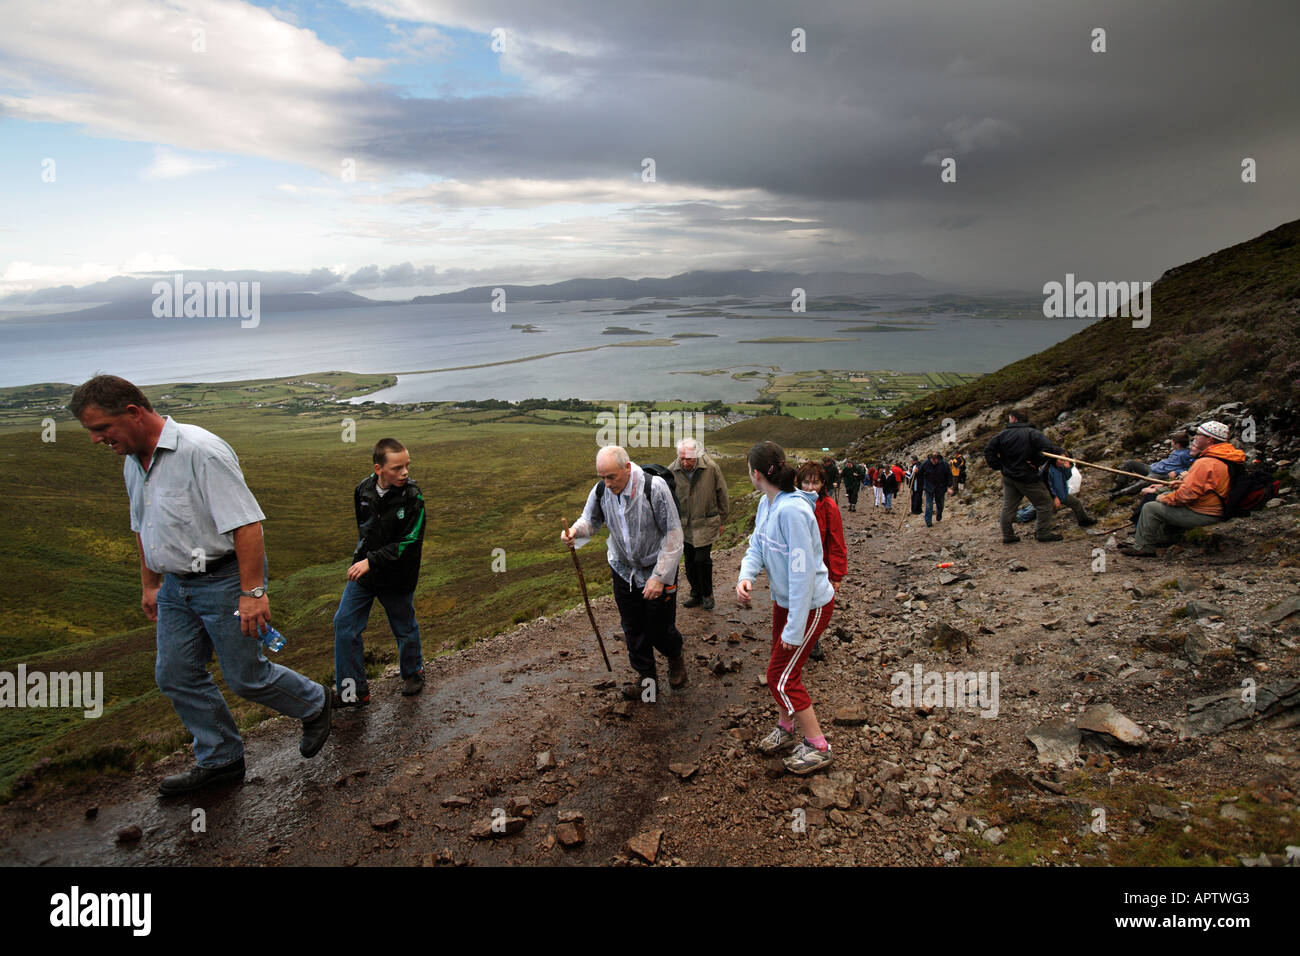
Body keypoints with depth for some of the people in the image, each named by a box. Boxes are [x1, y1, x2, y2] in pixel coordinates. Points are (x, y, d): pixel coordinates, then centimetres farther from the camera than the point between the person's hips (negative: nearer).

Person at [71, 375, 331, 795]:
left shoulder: (200, 451, -22)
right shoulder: (133, 462, 8)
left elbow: (246, 523, -26)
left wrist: (253, 591, -27)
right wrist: (149, 585, 26)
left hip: (224, 580, -9)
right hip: (176, 585, 9)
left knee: (246, 677, 1)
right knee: (175, 676, 12)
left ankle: (314, 704, 29)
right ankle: (220, 760, 28)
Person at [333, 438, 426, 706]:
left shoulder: (412, 497, -20)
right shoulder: (363, 489, -5)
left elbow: (410, 543, -23)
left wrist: (372, 561, -28)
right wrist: (360, 557, 12)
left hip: (397, 577, -4)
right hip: (363, 572, 5)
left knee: (404, 628, 13)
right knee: (344, 624, 2)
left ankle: (413, 672, 41)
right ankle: (353, 691, 14)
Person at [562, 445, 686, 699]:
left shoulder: (654, 488, -25)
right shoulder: (601, 490, -11)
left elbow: (673, 535, -19)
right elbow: (590, 520, 6)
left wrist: (659, 576, -20)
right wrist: (575, 531, -19)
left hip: (658, 569, -4)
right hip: (623, 570, 4)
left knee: (660, 629, 6)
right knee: (633, 630, 14)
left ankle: (675, 658, 40)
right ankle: (646, 677, 35)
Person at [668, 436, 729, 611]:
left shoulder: (711, 467, -14)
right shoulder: (672, 470, -9)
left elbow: (722, 495, 0)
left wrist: (721, 520, 6)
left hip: (706, 523, -3)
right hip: (685, 524, 3)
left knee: (702, 559, -8)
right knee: (690, 561, 10)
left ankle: (707, 594, 15)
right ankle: (696, 595, 29)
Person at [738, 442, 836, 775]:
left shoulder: (792, 510, -32)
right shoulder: (766, 503, -3)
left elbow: (802, 572, -31)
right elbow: (756, 546, 3)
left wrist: (795, 629, -25)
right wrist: (745, 576, -19)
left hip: (810, 605, -9)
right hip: (783, 599, 9)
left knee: (781, 677, 0)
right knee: (783, 668, 20)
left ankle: (817, 747, 19)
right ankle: (786, 729, 43)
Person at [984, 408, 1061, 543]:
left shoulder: (1002, 434, 1)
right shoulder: (1032, 433, -11)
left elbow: (988, 450, 2)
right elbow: (1047, 447, -25)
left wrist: (997, 466, 4)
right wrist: (1037, 463, -14)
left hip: (1008, 476, 5)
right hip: (1027, 477, -5)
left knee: (1008, 506, 12)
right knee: (1044, 502, 9)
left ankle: (1007, 535, 14)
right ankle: (1043, 532, 11)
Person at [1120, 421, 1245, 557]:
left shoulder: (1205, 463, -26)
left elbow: (1187, 494, -25)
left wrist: (1165, 499, -9)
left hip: (1202, 515, -10)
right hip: (1218, 509, 10)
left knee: (1150, 508, -6)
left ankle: (1141, 547, 5)